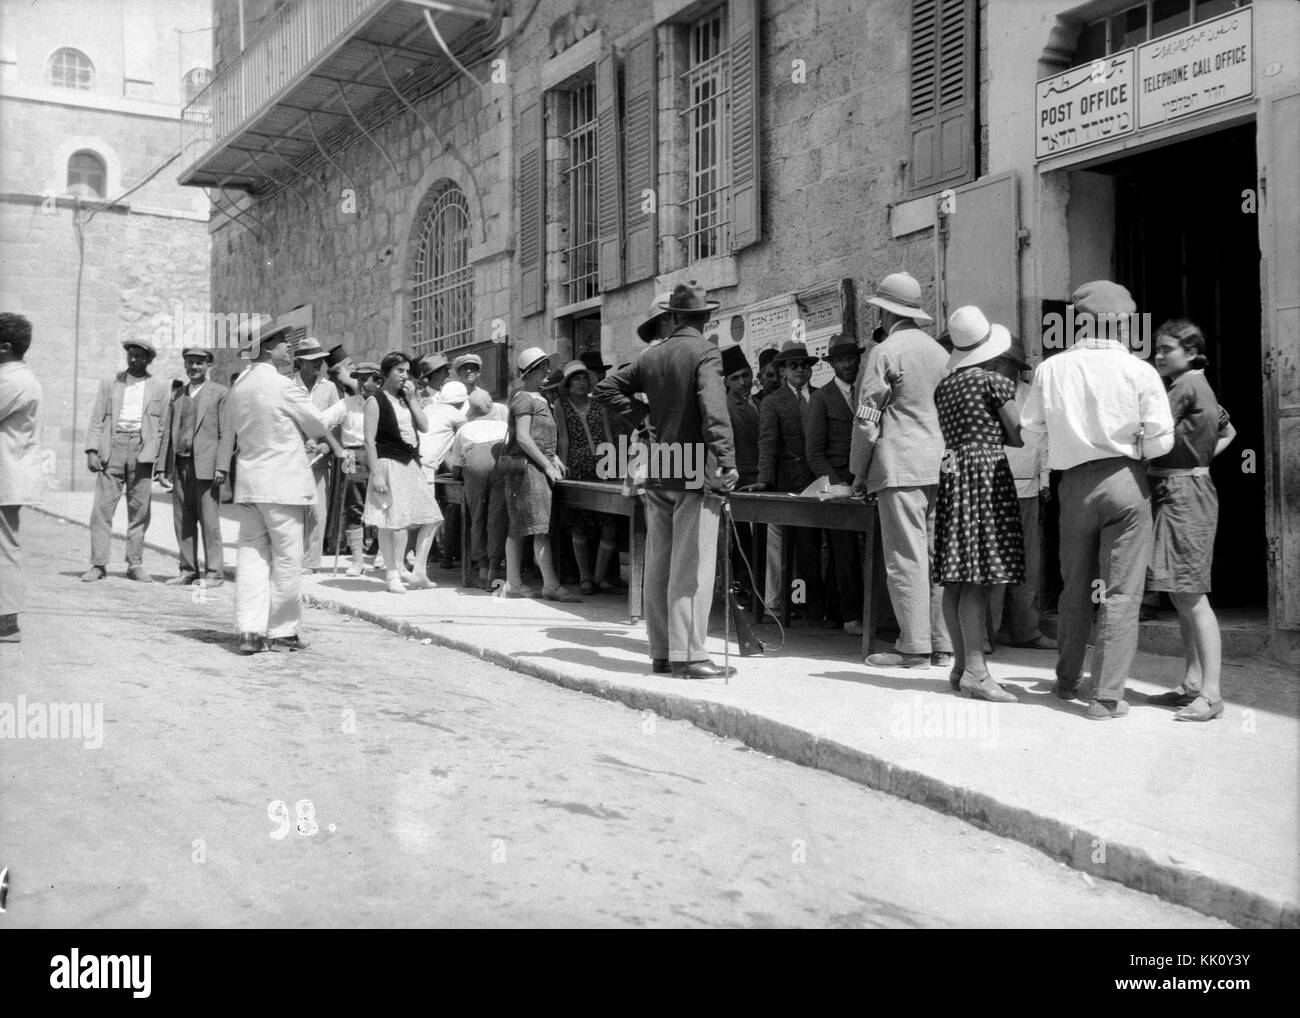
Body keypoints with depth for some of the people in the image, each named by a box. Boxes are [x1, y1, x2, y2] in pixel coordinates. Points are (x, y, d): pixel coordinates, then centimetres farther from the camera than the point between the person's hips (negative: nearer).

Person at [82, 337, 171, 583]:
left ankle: (135, 564, 10)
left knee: (140, 510, 2)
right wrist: (92, 450, -3)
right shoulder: (109, 384, 13)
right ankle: (98, 564, 0)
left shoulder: (160, 388, 10)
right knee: (103, 507, -4)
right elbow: (96, 420, 9)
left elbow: (163, 425, 6)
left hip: (142, 450, 0)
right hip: (112, 448, 1)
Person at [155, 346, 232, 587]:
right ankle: (188, 571, 13)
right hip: (180, 465, 5)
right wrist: (162, 466, 10)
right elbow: (167, 432, 17)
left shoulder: (220, 393, 2)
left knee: (209, 521, -5)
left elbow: (227, 433, -4)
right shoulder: (177, 395, 18)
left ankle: (213, 572, 0)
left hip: (205, 465, -5)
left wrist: (221, 467, -13)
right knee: (182, 522, 6)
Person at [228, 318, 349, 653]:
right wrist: (338, 449, 19)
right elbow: (316, 425, 0)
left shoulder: (237, 387, 10)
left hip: (247, 481, 7)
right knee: (287, 558, 1)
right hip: (283, 483, -7)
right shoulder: (284, 386, -12)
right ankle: (282, 632, 7)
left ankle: (250, 630, 3)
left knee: (252, 554, 7)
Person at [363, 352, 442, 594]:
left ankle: (419, 572, 10)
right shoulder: (375, 401, -5)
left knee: (430, 518, 3)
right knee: (391, 521, -2)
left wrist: (412, 399, -1)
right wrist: (376, 473, -17)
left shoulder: (406, 399, 15)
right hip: (389, 464, -7)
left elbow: (424, 427, 5)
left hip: (411, 463, 7)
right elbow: (370, 440, -10)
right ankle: (392, 575, 7)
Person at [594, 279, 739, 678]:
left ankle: (662, 652, 17)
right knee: (692, 566, -5)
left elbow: (606, 390, 17)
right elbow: (713, 408, -23)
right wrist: (726, 460, -27)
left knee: (658, 565, 10)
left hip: (657, 473, 7)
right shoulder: (705, 353, -9)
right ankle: (688, 655, -4)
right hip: (695, 471, -7)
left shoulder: (651, 356, 11)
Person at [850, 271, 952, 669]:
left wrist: (859, 471, 1)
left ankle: (914, 647, -5)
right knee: (938, 555, 8)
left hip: (900, 465, -7)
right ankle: (943, 644, 12)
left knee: (906, 557, -5)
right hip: (941, 465, 7)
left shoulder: (884, 352, -5)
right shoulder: (940, 352, 16)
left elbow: (867, 418, -6)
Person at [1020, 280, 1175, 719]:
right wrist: (1130, 446, 11)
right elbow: (1161, 440, -8)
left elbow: (1027, 430, 4)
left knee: (1075, 589, 17)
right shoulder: (1139, 370, -6)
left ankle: (1067, 681, 31)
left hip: (1075, 484, 3)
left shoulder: (1050, 369, 0)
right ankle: (1106, 696, 2)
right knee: (1121, 593, 2)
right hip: (1125, 482, -3)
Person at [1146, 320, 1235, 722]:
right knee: (1181, 595, 11)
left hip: (1183, 493, -10)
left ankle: (1211, 694, -10)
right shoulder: (1199, 387, 17)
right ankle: (1193, 684, 16)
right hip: (1184, 490, 10)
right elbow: (1227, 431, 31)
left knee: (1191, 595, -11)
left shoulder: (1186, 386, -11)